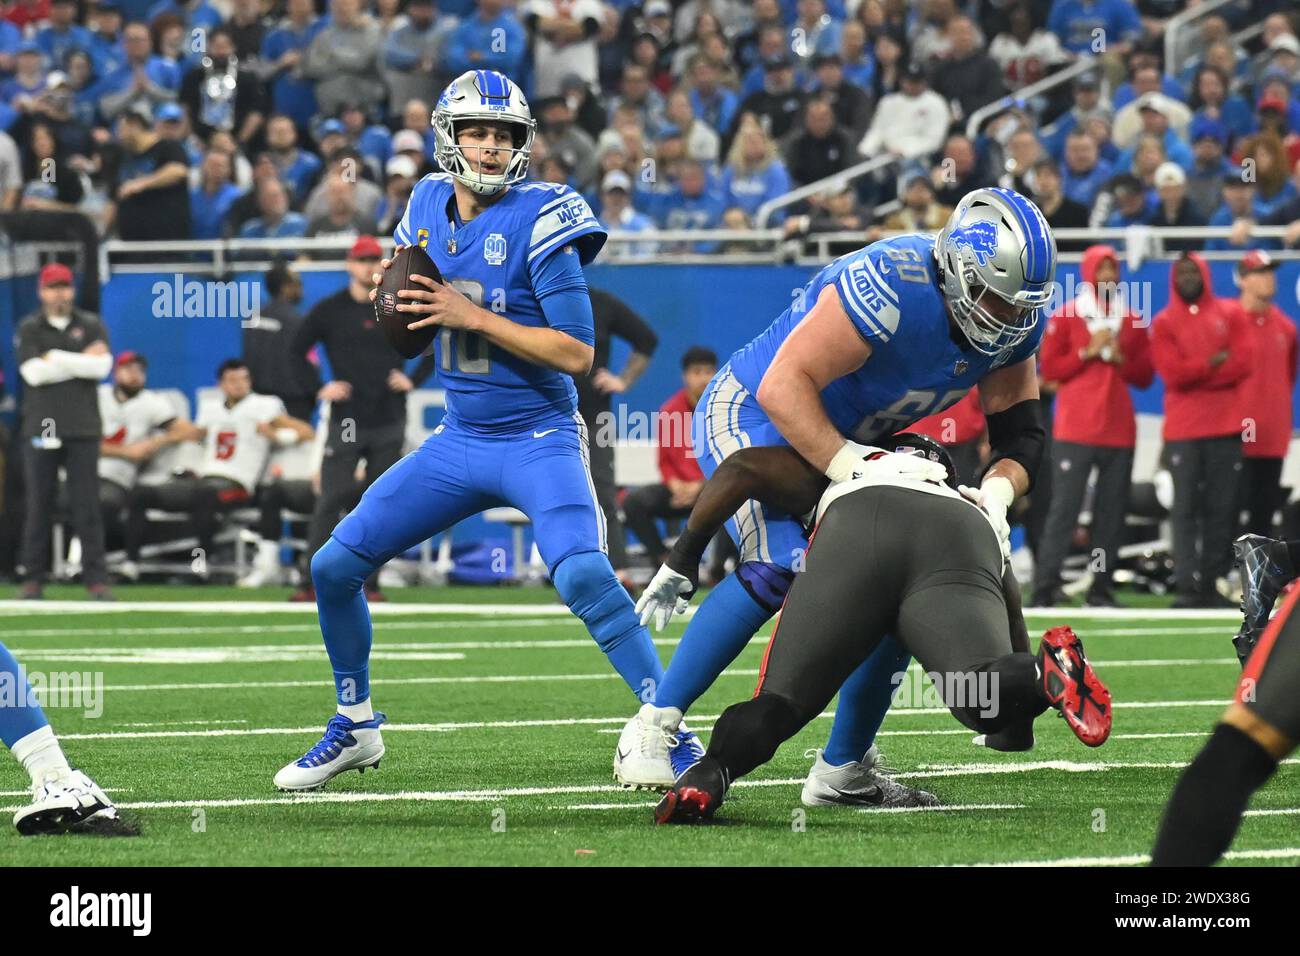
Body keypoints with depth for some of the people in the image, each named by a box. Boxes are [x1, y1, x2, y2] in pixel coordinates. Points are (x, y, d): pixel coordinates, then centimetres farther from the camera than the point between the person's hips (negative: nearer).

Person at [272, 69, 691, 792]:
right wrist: (389, 292, -3)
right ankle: (357, 728, 23)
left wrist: (473, 316, -22)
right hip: (459, 441, 7)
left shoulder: (539, 221, -15)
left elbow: (577, 354, -18)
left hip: (539, 441, -6)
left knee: (583, 575, -29)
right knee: (336, 566, 4)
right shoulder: (430, 204, 4)